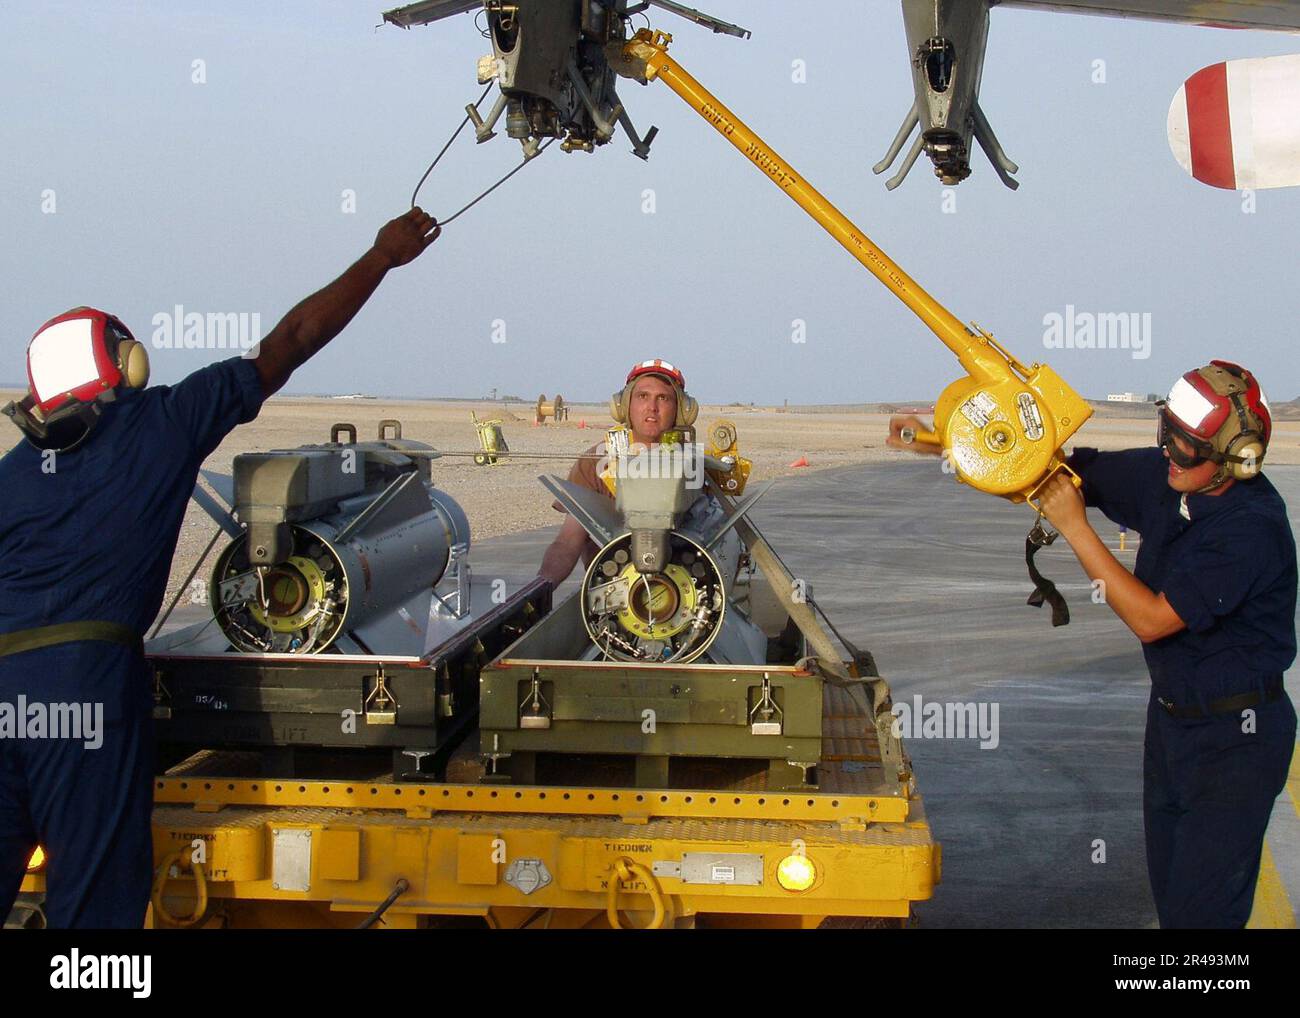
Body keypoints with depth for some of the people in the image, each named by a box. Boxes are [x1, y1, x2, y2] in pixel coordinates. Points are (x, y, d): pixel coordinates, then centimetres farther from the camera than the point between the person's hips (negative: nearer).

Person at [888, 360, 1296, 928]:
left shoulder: (1251, 527, -26)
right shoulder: (1163, 476, -5)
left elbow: (1151, 619, -26)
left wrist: (1075, 528, -25)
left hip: (1234, 736, -7)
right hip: (1171, 712, 8)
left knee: (1202, 907, 0)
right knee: (1168, 891, 17)